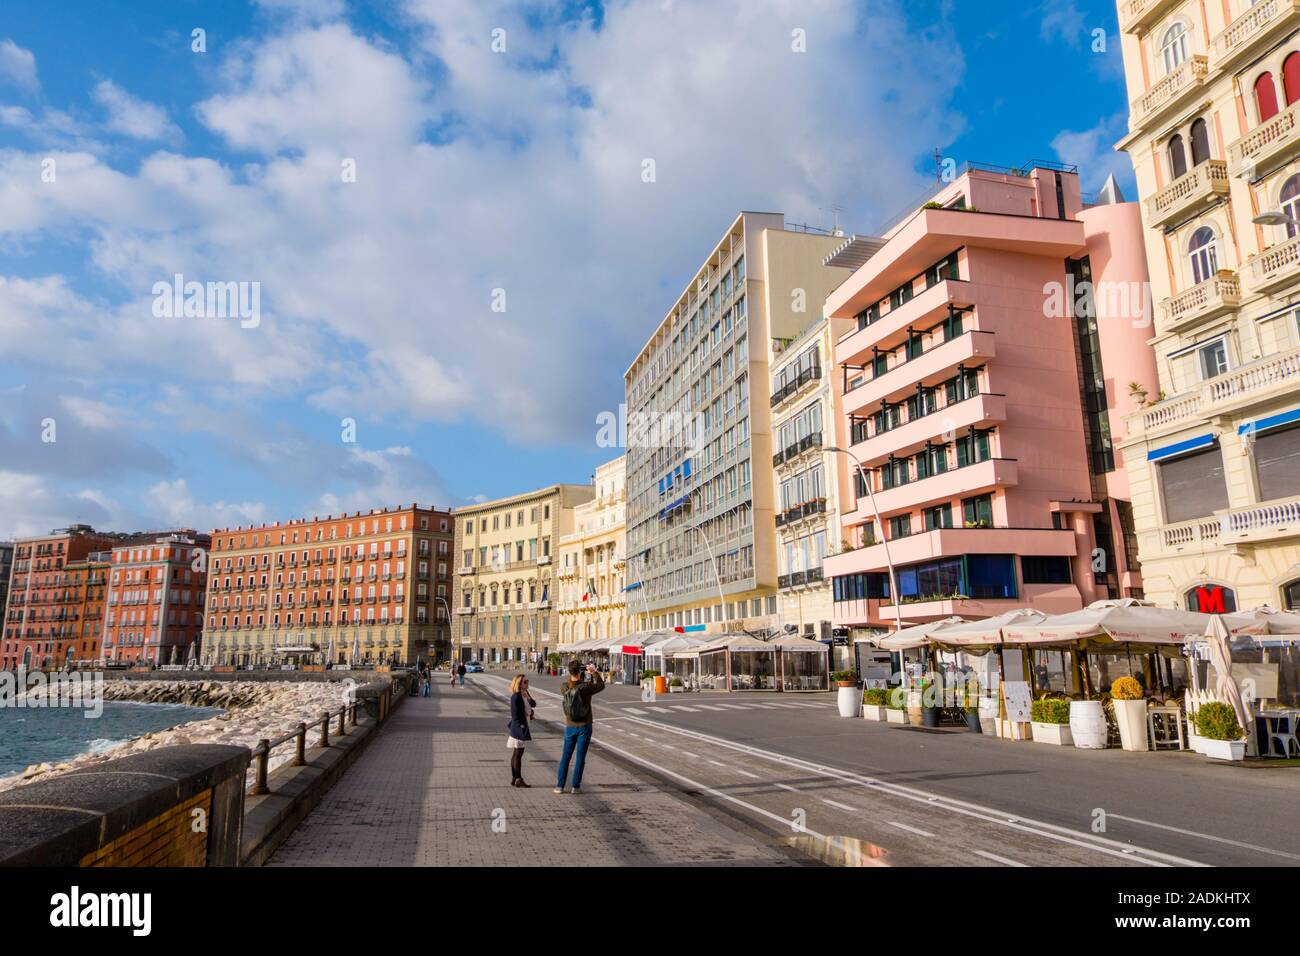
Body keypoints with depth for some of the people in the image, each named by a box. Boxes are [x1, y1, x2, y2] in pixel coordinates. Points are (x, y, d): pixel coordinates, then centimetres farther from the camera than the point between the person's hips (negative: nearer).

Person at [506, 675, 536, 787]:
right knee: (518, 753, -4)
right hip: (519, 727, -10)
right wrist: (521, 726, -20)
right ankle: (518, 779, 2)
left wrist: (528, 697, -7)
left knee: (516, 754, 13)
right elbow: (515, 715, -20)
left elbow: (534, 704, 10)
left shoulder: (524, 695, 9)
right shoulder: (516, 697, -18)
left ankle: (514, 778, 20)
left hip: (523, 726, 10)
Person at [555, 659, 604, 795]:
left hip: (570, 727, 3)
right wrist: (594, 672, 9)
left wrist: (571, 676, 12)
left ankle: (560, 786, 13)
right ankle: (576, 786, 8)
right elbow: (601, 686, 1)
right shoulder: (586, 686, -17)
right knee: (580, 757, 6)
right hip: (584, 727, -3)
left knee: (566, 756, 12)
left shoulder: (564, 687, -8)